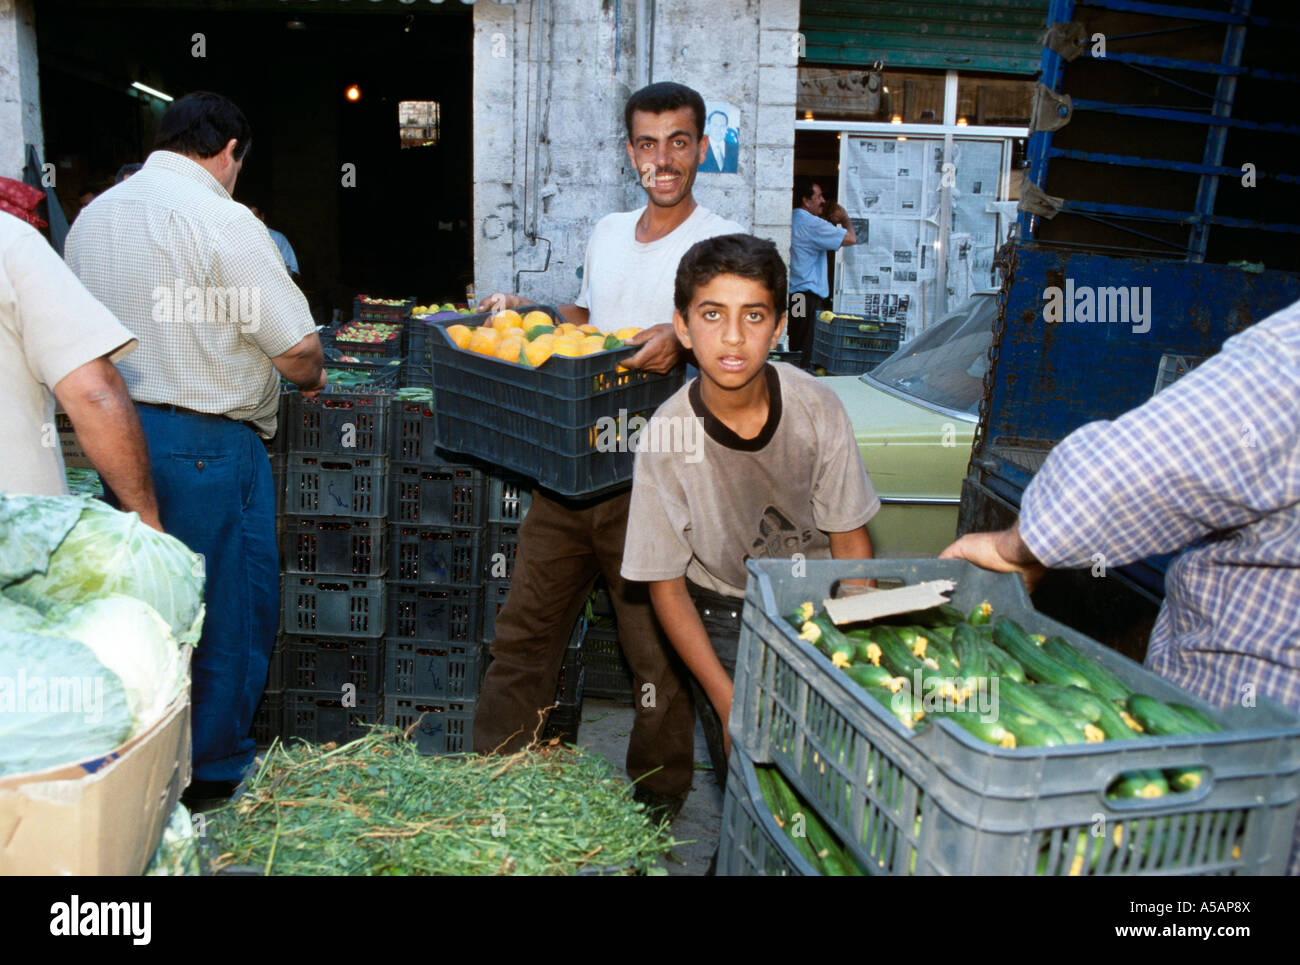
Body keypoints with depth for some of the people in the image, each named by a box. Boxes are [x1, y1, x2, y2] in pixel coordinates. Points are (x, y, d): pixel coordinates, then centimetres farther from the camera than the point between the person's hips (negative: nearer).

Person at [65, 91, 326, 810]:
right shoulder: (220, 220, -14)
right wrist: (311, 381, 6)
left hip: (118, 434, 8)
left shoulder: (92, 216, 12)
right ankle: (212, 774, 18)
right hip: (206, 444, -8)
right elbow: (297, 347, -15)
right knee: (231, 609, 6)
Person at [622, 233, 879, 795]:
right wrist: (729, 704, -16)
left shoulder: (816, 408, -17)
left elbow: (850, 542, -5)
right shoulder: (666, 436, -21)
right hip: (722, 616, -1)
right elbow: (667, 586, -12)